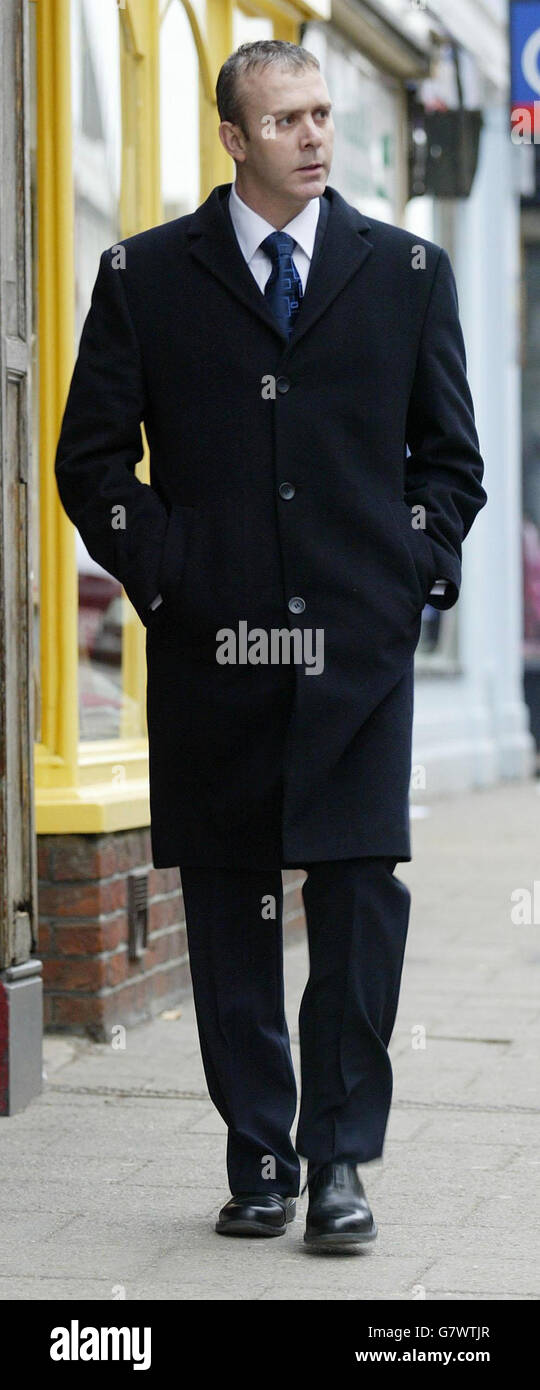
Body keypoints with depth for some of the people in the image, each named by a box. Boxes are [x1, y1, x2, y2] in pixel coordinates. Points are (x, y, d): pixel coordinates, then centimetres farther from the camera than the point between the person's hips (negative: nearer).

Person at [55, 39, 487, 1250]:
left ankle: (341, 1159, 1)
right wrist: (162, 576, -3)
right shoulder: (145, 276, 7)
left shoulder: (407, 272, 10)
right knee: (228, 910, 4)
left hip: (360, 646, 0)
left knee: (362, 897, -7)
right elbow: (93, 457, 7)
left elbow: (450, 454, 14)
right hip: (211, 649, 0)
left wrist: (413, 570, 1)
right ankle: (259, 1160, 13)